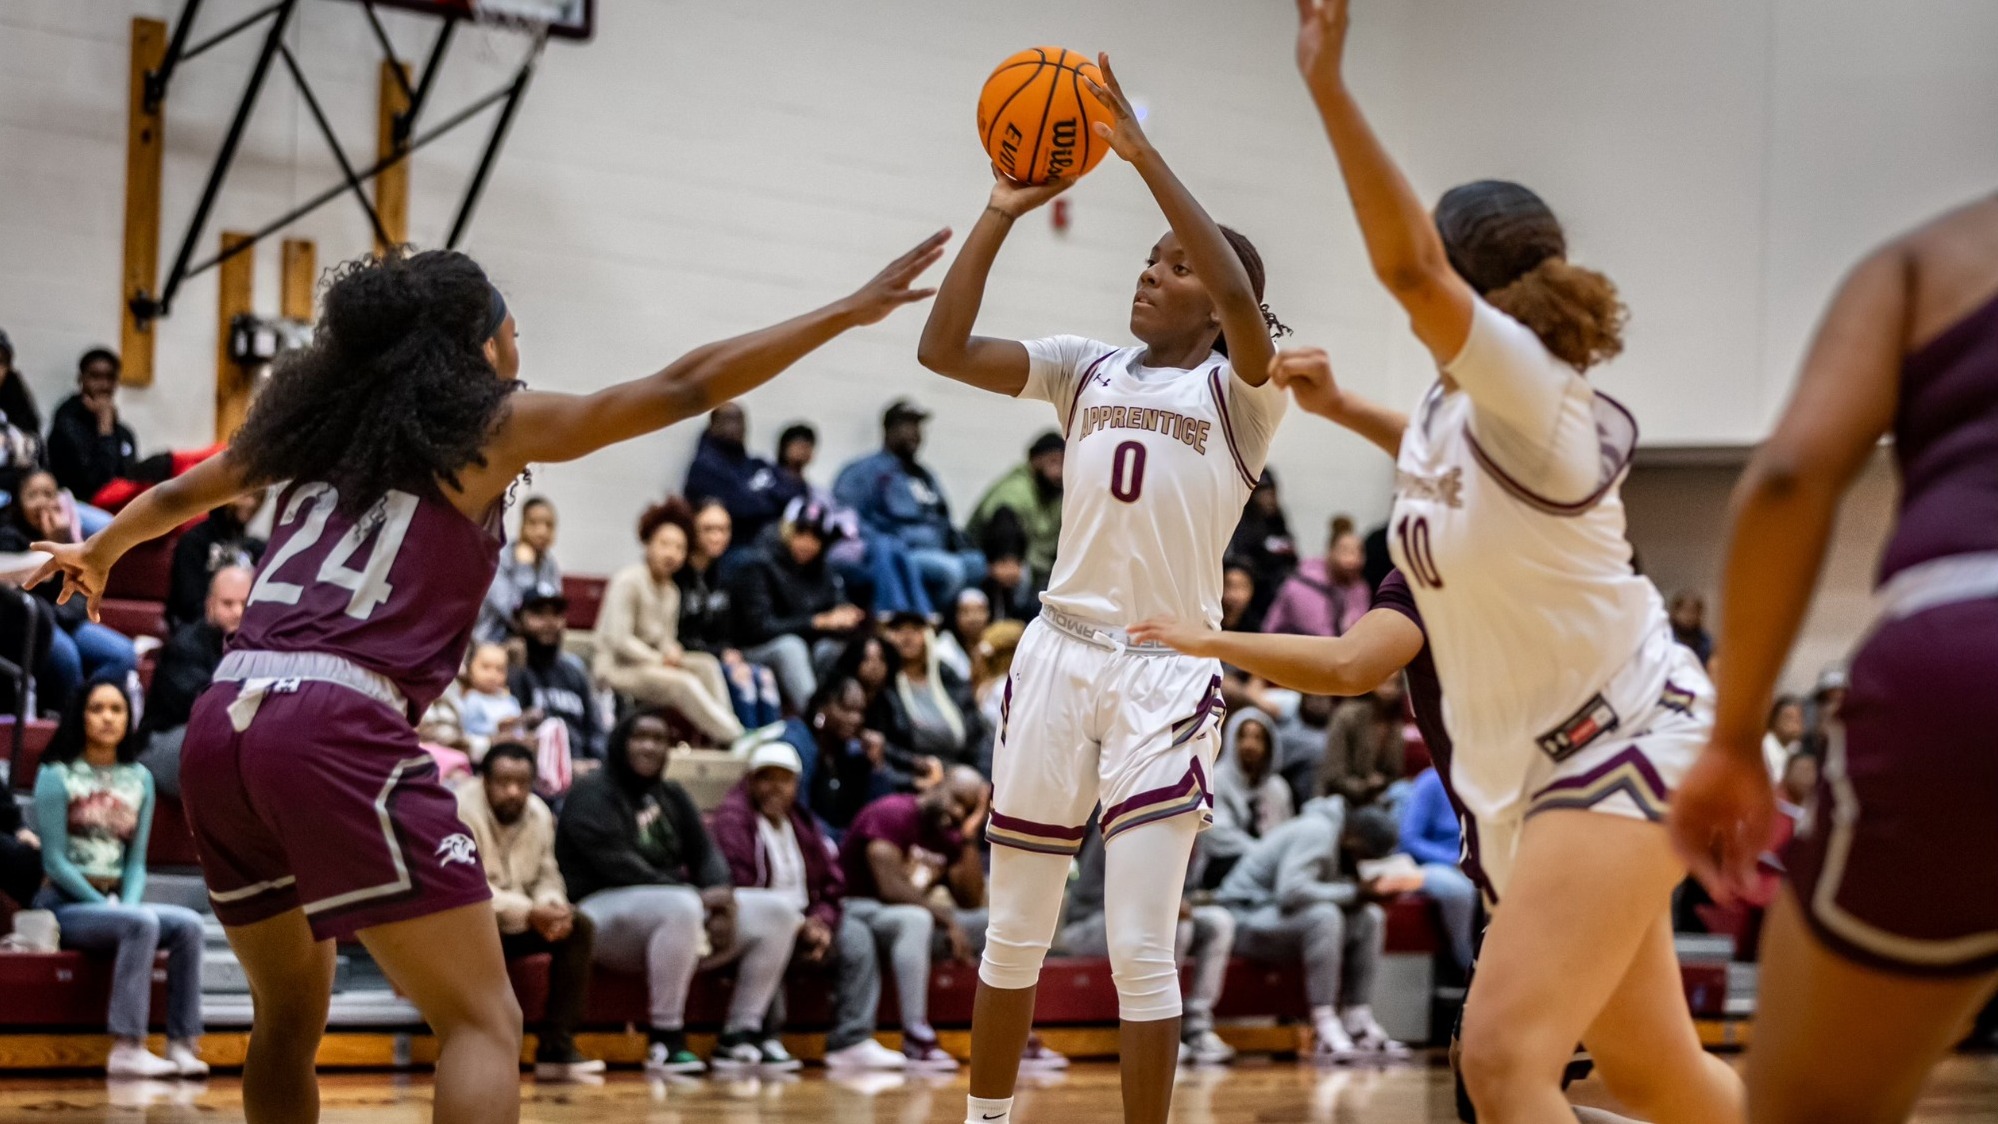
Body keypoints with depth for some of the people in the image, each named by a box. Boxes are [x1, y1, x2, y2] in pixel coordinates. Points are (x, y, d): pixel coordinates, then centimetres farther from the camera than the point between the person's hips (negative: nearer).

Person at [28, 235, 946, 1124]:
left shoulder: (320, 417, 22)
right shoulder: (497, 424, 6)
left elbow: (176, 496, 37)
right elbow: (684, 388, 4)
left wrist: (99, 554, 58)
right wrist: (849, 312, 11)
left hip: (220, 727, 7)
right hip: (338, 730, -7)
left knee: (289, 1016, 24)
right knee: (484, 1023, -4)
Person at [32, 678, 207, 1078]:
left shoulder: (139, 779, 12)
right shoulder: (57, 775, -3)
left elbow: (136, 860, 12)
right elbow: (54, 861, -8)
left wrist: (127, 903, -8)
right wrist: (107, 906, -14)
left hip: (116, 901, 5)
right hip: (63, 904, -5)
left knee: (188, 923, -22)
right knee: (142, 923, -33)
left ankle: (181, 1044, -25)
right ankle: (126, 1049, -38)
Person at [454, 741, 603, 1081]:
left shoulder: (539, 814, 2)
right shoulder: (463, 809, -20)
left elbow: (546, 875, 8)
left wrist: (553, 904, -18)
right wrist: (527, 912, -35)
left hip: (519, 922, 7)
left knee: (579, 926, -10)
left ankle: (556, 1047, -15)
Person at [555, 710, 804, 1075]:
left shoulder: (671, 796, 19)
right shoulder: (593, 795, -6)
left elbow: (705, 854, 10)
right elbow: (618, 867, -18)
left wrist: (722, 898, -14)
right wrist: (698, 896, -23)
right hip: (606, 914, -8)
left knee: (777, 913, -3)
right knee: (681, 908, -40)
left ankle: (740, 1035, -6)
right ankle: (666, 1041, -32)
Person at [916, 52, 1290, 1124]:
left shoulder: (1239, 389, 0)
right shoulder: (1087, 370, 12)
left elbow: (1241, 297, -22)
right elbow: (943, 348, 2)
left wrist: (1144, 156, -22)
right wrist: (1000, 214, -3)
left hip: (1168, 674, -4)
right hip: (1059, 653, 4)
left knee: (1141, 946, -9)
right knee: (1015, 929, 12)